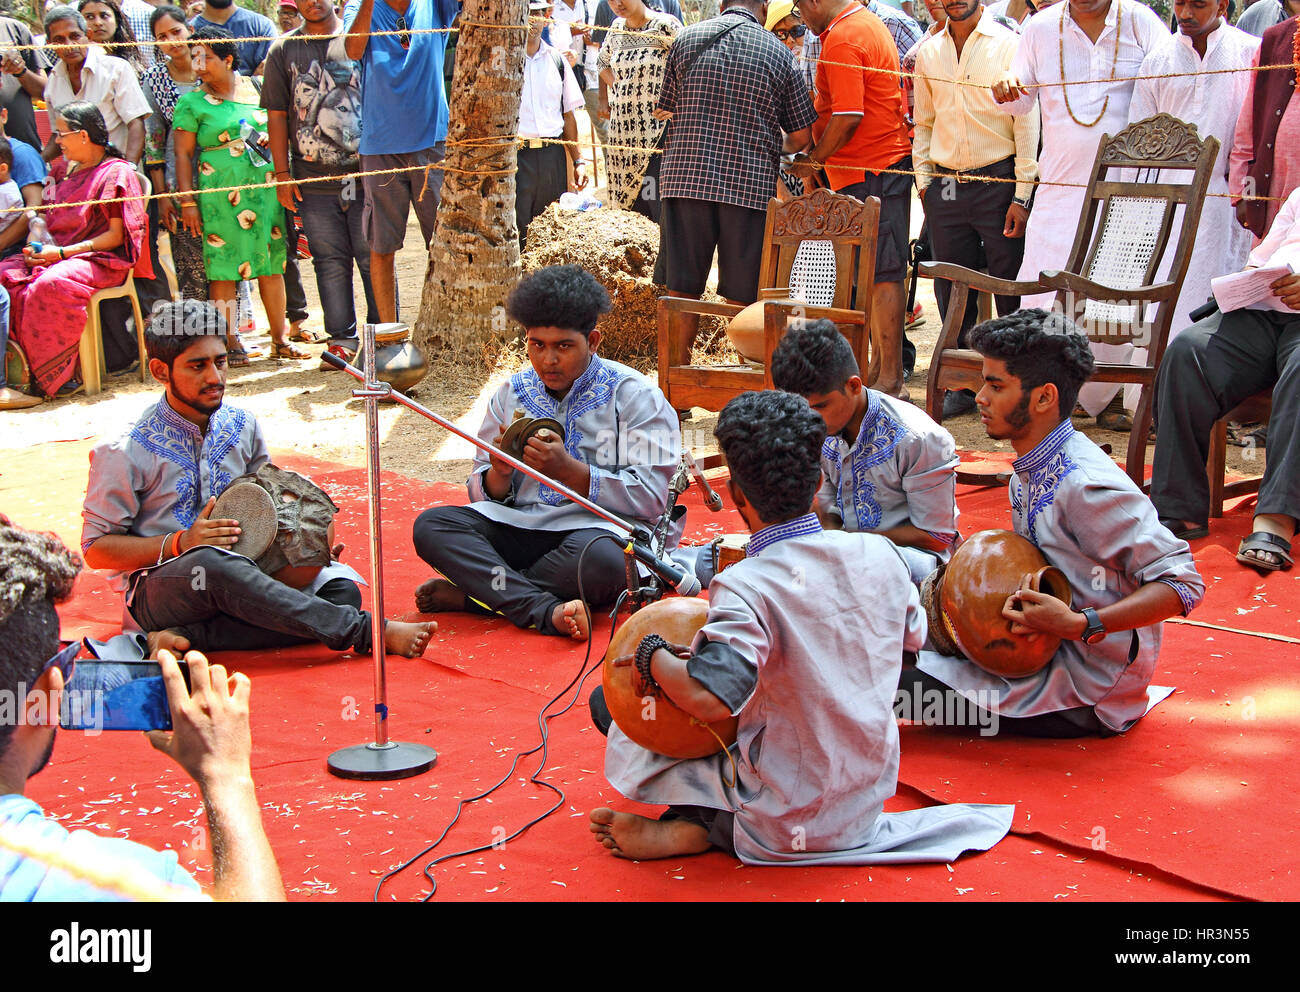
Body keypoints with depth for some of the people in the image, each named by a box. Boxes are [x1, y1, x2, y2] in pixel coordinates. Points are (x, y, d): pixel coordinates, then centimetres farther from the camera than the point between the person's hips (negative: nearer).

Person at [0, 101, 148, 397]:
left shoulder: (117, 173, -5)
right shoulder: (63, 168, 20)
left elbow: (117, 235, -11)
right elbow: (45, 216, 26)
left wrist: (62, 252, -16)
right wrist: (37, 244, 3)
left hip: (101, 259, -8)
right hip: (56, 254, 8)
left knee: (52, 284, -37)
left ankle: (56, 373, -27)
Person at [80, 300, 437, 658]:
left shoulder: (243, 427, 7)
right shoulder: (125, 451, -8)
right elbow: (96, 549, -5)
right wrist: (179, 544, -18)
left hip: (239, 574, 5)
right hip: (158, 586, -5)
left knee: (340, 587, -19)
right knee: (211, 562, -40)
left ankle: (190, 638, -28)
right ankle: (366, 631, -37)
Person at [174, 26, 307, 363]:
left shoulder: (255, 90, 11)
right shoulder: (191, 103, 1)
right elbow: (182, 155, -2)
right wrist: (187, 202, -8)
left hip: (266, 190, 3)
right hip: (220, 195, -3)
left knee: (272, 265, 5)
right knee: (223, 268, -4)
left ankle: (279, 339, 13)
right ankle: (231, 343, 2)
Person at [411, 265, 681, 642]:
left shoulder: (633, 395, -1)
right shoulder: (512, 393, 13)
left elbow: (650, 498, -9)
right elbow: (486, 494, 14)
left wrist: (569, 470, -19)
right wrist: (500, 473, -11)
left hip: (599, 528, -4)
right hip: (520, 524, 4)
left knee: (600, 558, -40)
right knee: (430, 526, -20)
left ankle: (469, 594, -21)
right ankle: (547, 611, -32)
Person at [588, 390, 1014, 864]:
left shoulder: (746, 588, -24)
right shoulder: (880, 555, -6)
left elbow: (710, 699, -36)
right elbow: (913, 634, 13)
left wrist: (653, 654, -17)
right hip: (868, 801, 5)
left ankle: (692, 826, 1)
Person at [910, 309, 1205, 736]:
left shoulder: (1087, 486, -25)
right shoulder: (1031, 469, 4)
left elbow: (1182, 584, -26)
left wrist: (1079, 625, -35)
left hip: (1089, 699, -9)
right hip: (1052, 654, 9)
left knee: (909, 684, -17)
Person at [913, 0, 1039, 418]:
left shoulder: (1009, 44, -3)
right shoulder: (928, 53, 11)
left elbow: (1027, 122, -5)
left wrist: (1022, 195, -9)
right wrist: (923, 180, 9)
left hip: (998, 180, -4)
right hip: (945, 185, 4)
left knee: (1011, 288, -2)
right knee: (950, 289, 7)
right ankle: (962, 386, 18)